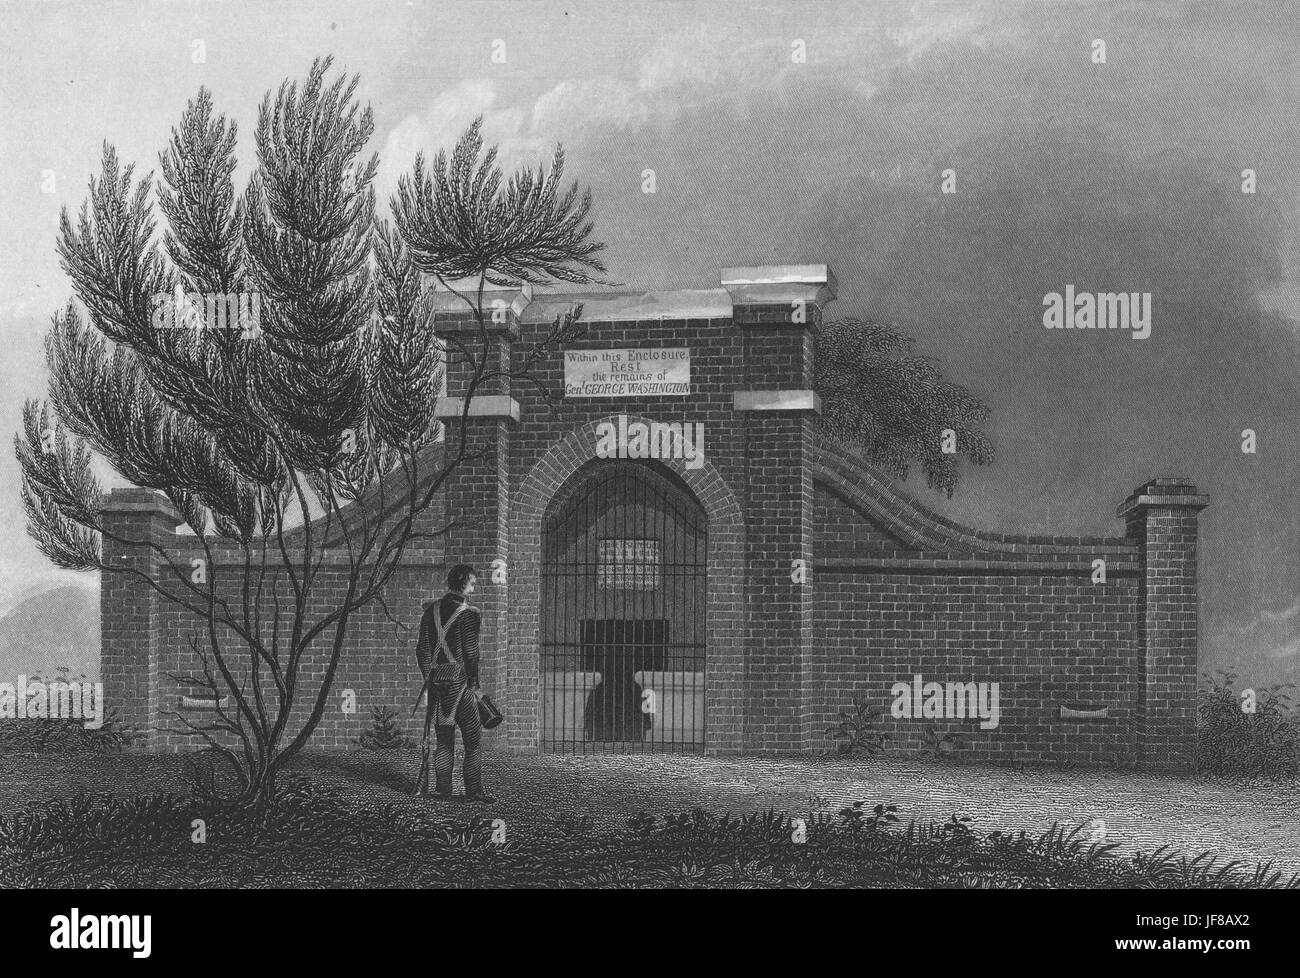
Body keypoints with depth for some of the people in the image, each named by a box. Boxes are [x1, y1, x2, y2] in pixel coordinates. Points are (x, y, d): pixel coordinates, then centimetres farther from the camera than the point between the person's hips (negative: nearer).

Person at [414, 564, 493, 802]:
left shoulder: (432, 610, 8)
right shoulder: (468, 614, -10)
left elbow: (422, 650, 9)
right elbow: (470, 653, -12)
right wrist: (475, 685, -3)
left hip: (436, 682, 6)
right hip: (459, 683, -6)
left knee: (443, 740, 13)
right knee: (474, 741, 1)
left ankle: (442, 789, 12)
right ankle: (473, 791, -2)